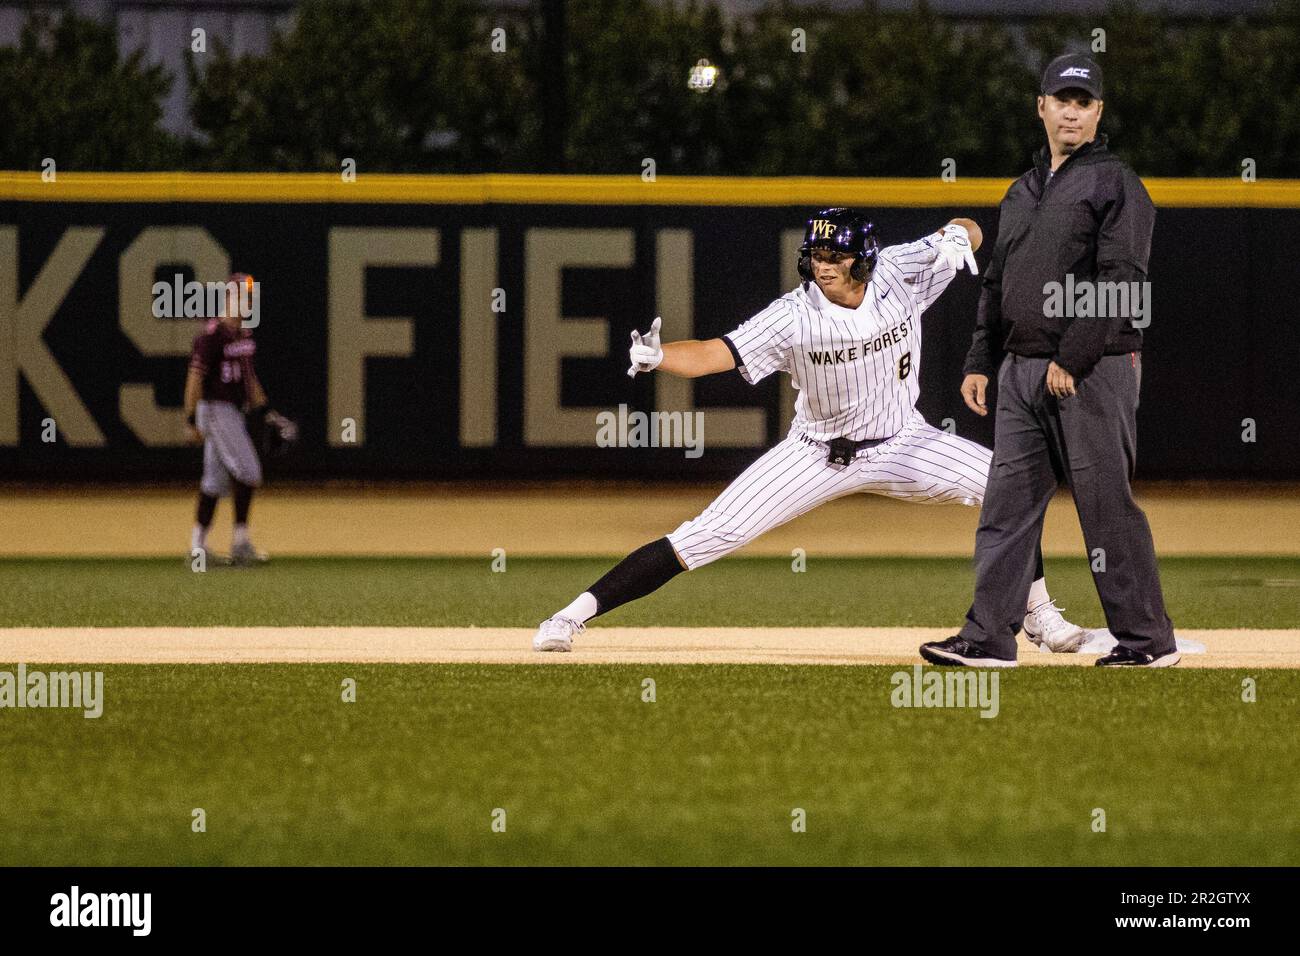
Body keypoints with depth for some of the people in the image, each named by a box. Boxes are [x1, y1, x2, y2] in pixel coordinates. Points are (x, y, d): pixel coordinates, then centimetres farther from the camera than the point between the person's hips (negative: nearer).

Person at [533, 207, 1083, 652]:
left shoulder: (899, 273, -14)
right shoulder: (794, 316, -23)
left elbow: (971, 231, -2)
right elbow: (716, 354, -31)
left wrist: (958, 235, -26)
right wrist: (656, 356, -50)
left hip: (901, 445, 3)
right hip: (816, 454, -3)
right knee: (707, 537, -14)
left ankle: (1038, 611, 10)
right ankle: (575, 614, -8)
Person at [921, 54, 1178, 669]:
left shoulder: (1115, 183, -5)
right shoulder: (1021, 192, 19)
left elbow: (1120, 279, -14)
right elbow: (997, 284, 25)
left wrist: (1072, 361, -19)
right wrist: (980, 360, 15)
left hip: (1095, 370, -7)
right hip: (1021, 371, 7)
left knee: (1108, 508, -5)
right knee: (1007, 505, 4)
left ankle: (1147, 640, 2)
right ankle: (988, 637, 5)